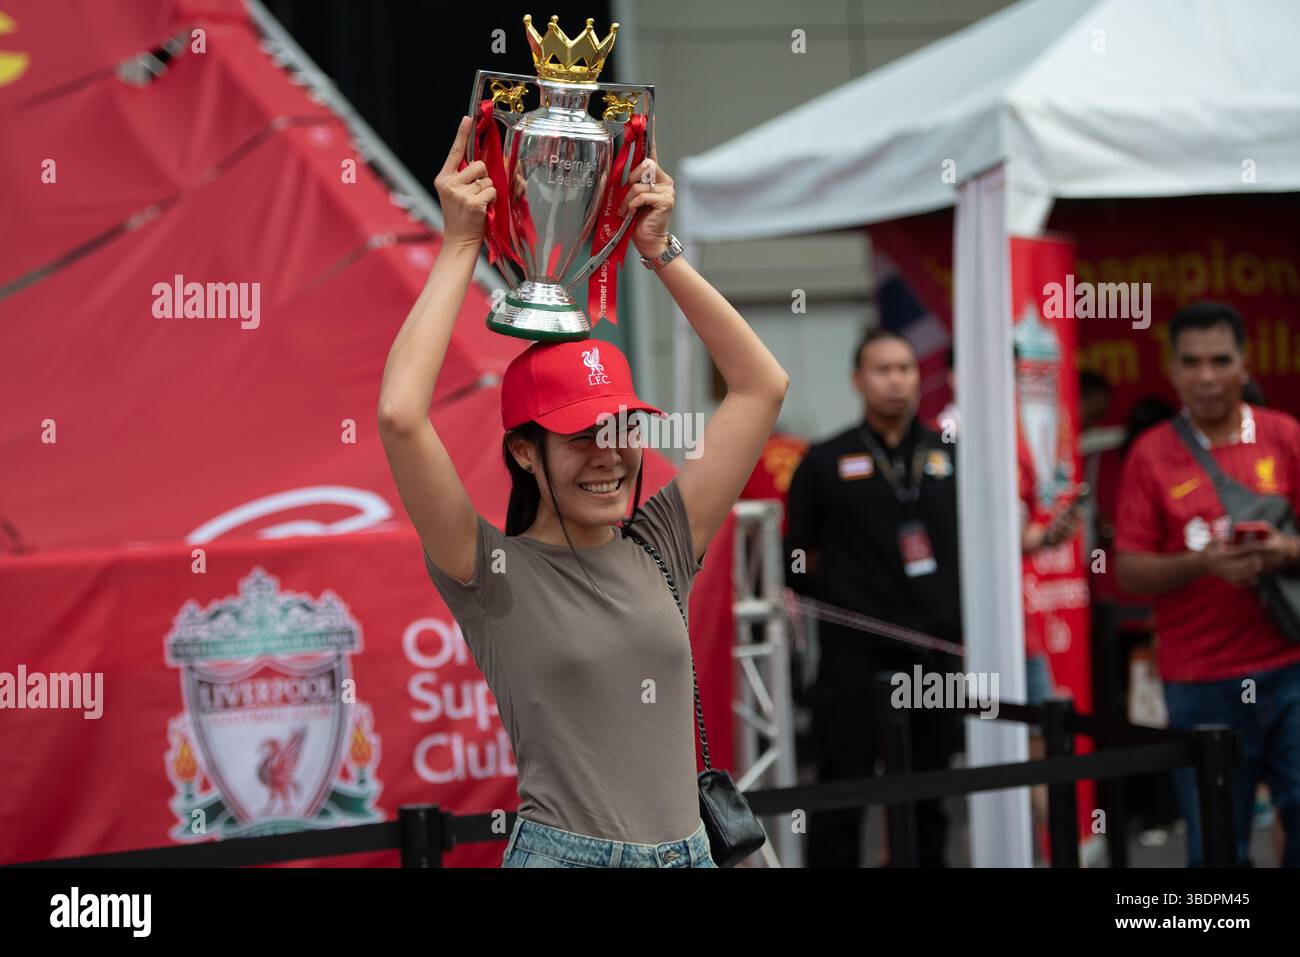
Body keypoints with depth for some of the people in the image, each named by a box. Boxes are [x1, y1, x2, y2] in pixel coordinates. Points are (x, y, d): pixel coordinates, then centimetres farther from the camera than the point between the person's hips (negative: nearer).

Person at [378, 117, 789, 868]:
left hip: (687, 852, 5)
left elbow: (763, 385, 9)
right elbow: (401, 415, -20)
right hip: (563, 854, -4)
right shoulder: (495, 575, -6)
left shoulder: (659, 550, 6)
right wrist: (461, 246, -12)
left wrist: (660, 249, 5)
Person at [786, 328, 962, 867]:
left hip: (936, 650, 3)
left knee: (926, 799, 11)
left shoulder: (950, 456, 9)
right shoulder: (827, 462, 2)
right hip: (855, 654, -3)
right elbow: (799, 552, 9)